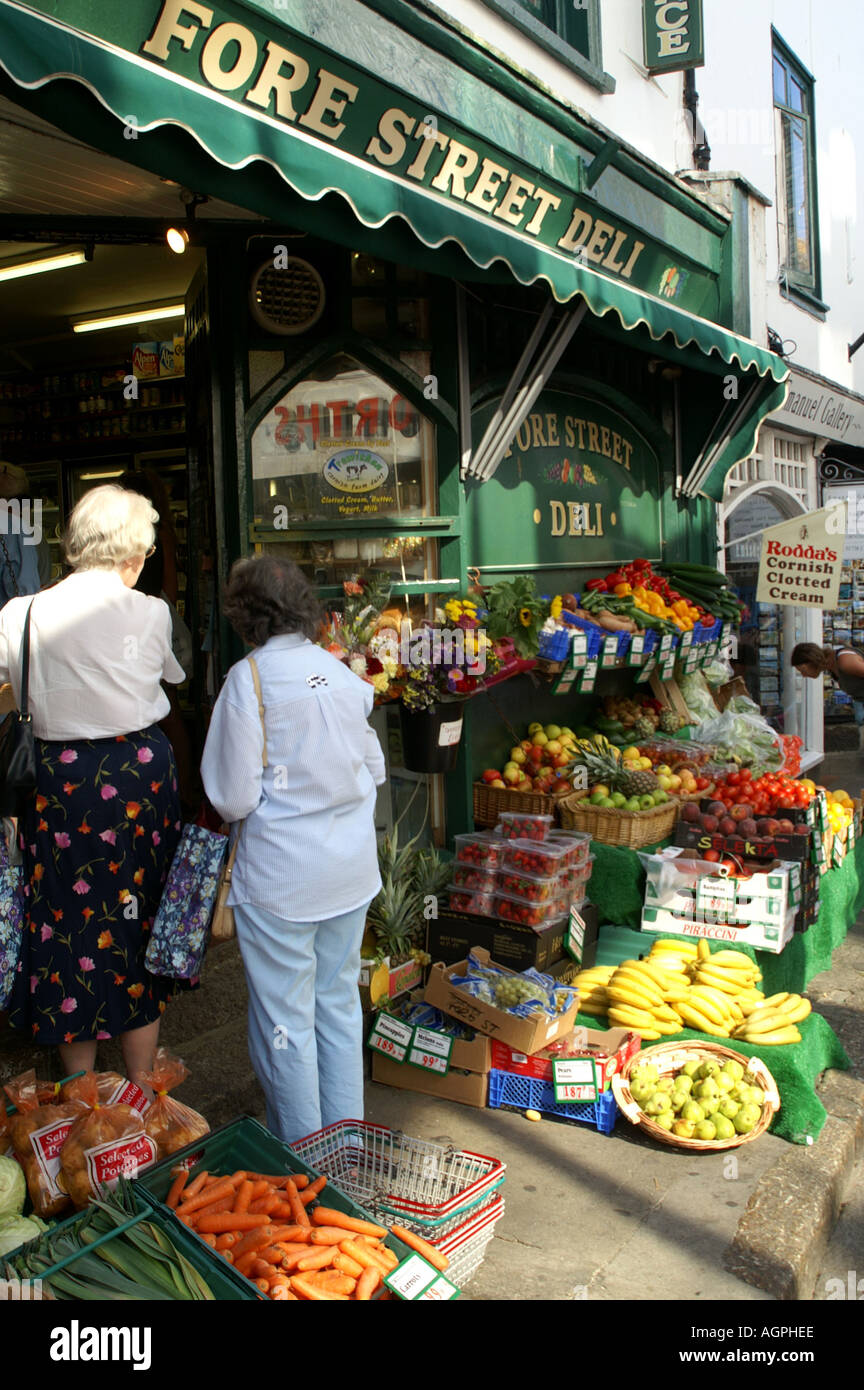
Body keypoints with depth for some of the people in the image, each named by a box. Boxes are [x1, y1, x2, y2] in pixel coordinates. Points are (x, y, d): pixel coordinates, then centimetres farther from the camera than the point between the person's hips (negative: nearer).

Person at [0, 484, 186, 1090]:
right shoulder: (152, 614, -8)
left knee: (71, 923, 14)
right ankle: (143, 1100, 28)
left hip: (63, 784, 0)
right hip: (143, 775, 0)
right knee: (139, 925, 14)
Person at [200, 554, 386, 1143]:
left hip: (281, 874, -6)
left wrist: (239, 811, 6)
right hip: (351, 868, 6)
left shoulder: (248, 679, -15)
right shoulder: (343, 673, 2)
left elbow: (235, 798, -15)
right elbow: (375, 770, 9)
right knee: (339, 1001, 18)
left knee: (285, 1018, 8)